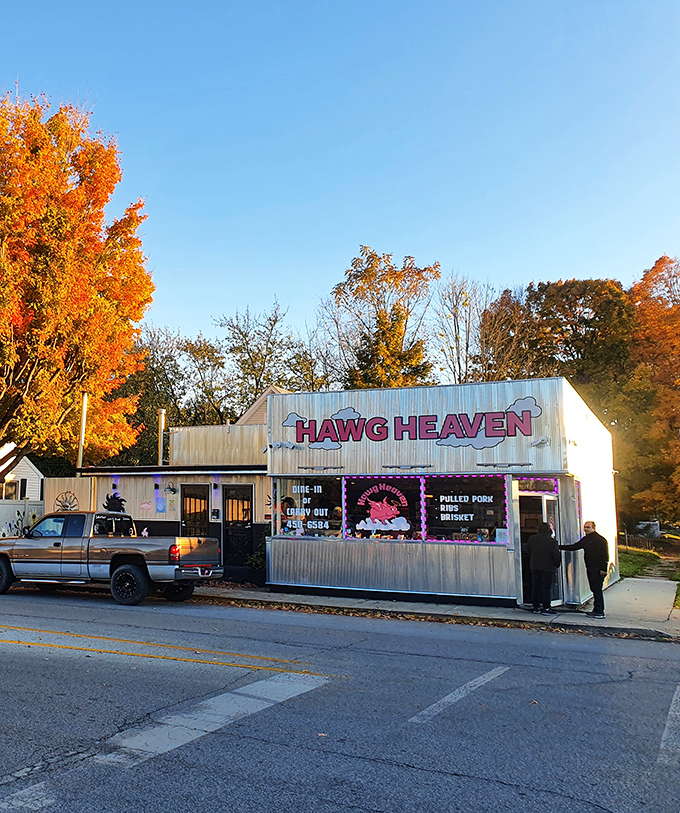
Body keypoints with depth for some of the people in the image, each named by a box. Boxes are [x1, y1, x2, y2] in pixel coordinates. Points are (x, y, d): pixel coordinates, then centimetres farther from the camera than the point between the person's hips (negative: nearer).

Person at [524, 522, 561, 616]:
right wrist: (557, 565, 3)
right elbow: (556, 555, -13)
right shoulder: (552, 541, -14)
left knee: (535, 587, 12)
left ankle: (536, 607, 16)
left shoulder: (532, 539, -2)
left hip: (535, 567, 4)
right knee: (546, 587, 1)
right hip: (548, 568, -4)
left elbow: (526, 549, 11)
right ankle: (546, 608, 0)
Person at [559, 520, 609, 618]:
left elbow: (605, 555, -13)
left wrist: (603, 569, -19)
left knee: (597, 590, -7)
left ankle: (599, 612, -4)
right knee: (594, 589, 10)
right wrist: (560, 547, 16)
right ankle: (597, 610, 16)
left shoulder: (600, 540, -10)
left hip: (597, 569, -8)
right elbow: (574, 547, 21)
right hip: (590, 568, 8)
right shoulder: (585, 539, 15)